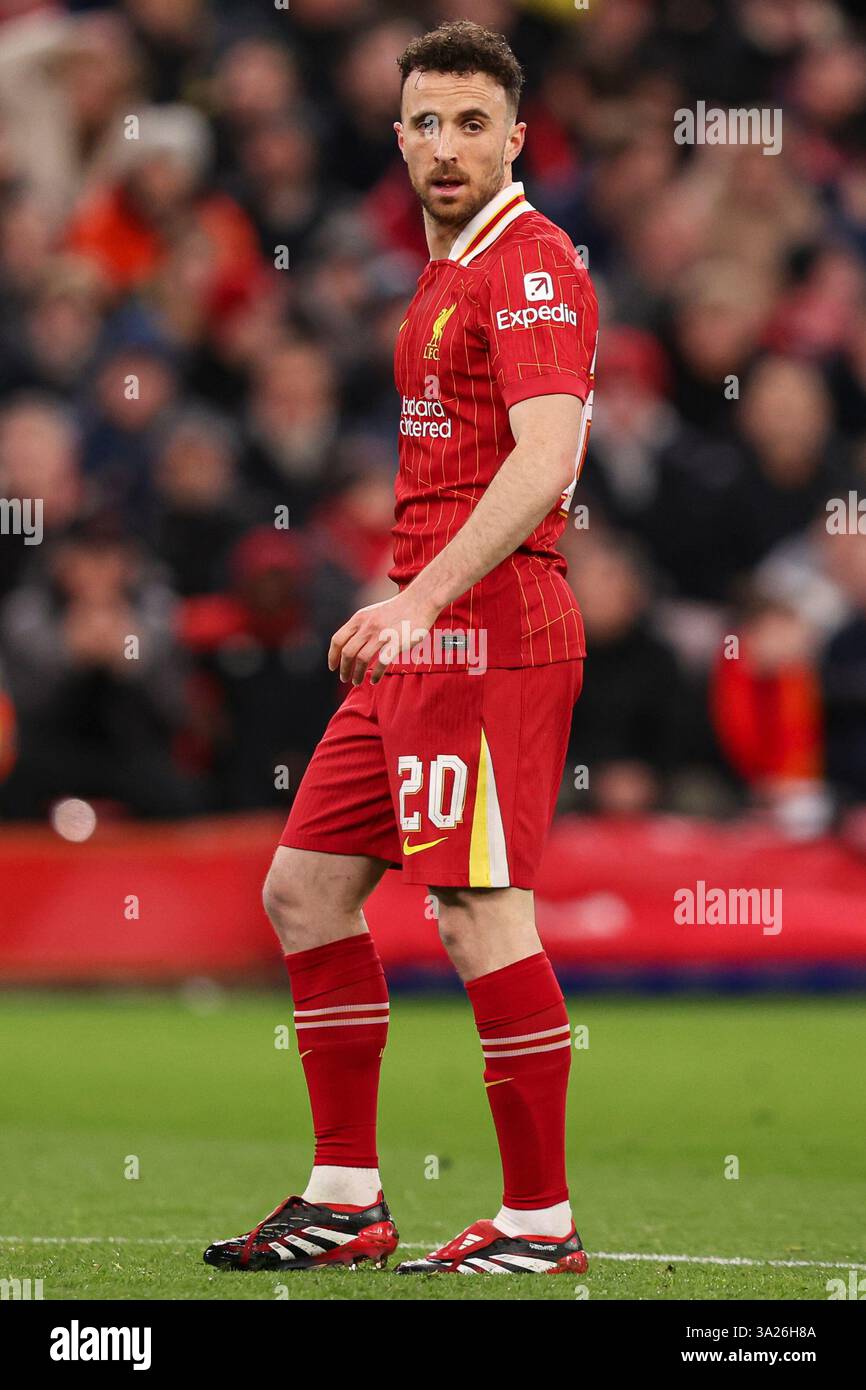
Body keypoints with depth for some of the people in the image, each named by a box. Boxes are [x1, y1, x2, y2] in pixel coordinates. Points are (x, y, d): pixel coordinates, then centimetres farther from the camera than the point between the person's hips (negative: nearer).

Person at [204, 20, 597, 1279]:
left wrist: (425, 598, -30)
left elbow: (542, 458, -22)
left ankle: (541, 1224, -4)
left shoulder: (531, 266, -10)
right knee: (304, 887, 11)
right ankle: (347, 1204, 16)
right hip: (428, 637, 10)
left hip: (489, 630, -10)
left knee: (482, 912, -10)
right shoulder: (447, 274, 20)